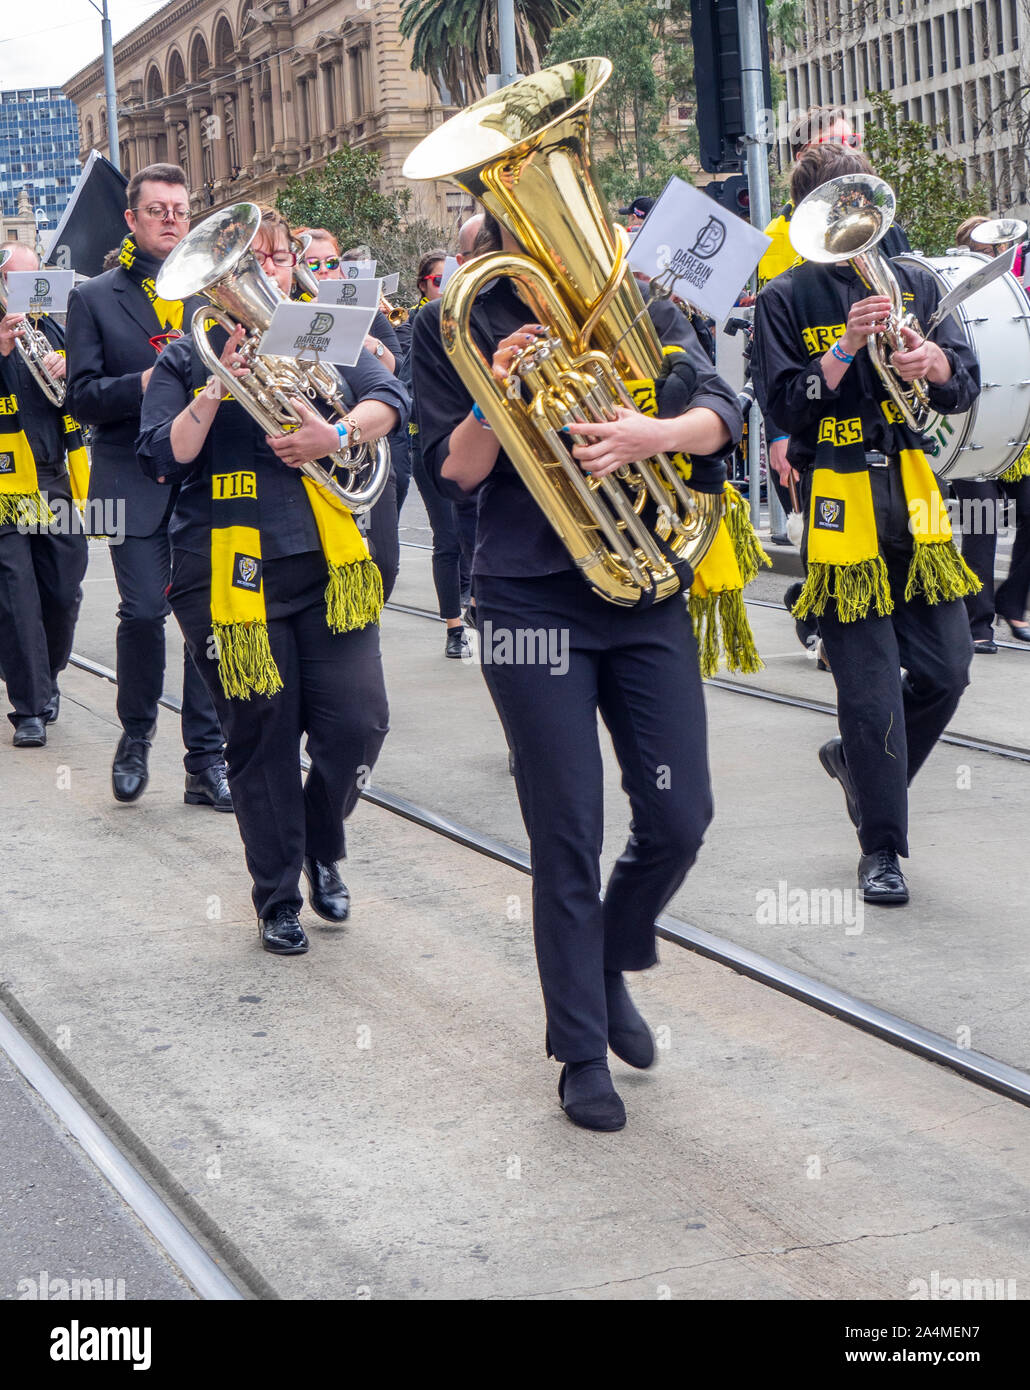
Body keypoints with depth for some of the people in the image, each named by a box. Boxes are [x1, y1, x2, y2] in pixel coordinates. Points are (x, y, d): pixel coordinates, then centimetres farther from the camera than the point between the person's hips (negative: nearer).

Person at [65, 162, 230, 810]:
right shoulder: (95, 299, 8)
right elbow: (82, 397, -1)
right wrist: (145, 384, -18)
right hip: (136, 483, -2)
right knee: (144, 610, -9)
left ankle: (207, 757, 8)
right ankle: (136, 734, 15)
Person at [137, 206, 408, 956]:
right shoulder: (186, 359, 7)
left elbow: (391, 398, -2)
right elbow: (163, 458, -5)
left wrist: (338, 434, -21)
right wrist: (217, 388, -18)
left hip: (326, 564, 2)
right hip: (230, 574, -2)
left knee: (358, 723, -6)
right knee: (263, 741, 3)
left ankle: (323, 847, 24)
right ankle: (277, 899, 18)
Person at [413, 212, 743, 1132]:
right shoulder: (455, 325, 2)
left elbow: (719, 415, -1)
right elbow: (454, 474, -4)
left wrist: (651, 434, -21)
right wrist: (495, 396, -21)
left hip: (648, 592, 3)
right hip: (531, 599, -3)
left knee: (679, 821, 4)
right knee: (568, 839, 0)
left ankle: (609, 966, 33)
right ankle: (582, 1051, 15)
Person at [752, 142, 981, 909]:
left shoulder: (915, 284, 11)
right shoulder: (785, 300, 1)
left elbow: (966, 387, 7)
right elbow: (783, 405, -9)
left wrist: (936, 362, -15)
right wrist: (847, 344, -19)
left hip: (913, 497, 4)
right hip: (840, 505, -4)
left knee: (945, 669, 2)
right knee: (869, 684, -3)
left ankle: (858, 761, 30)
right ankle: (881, 846, 9)